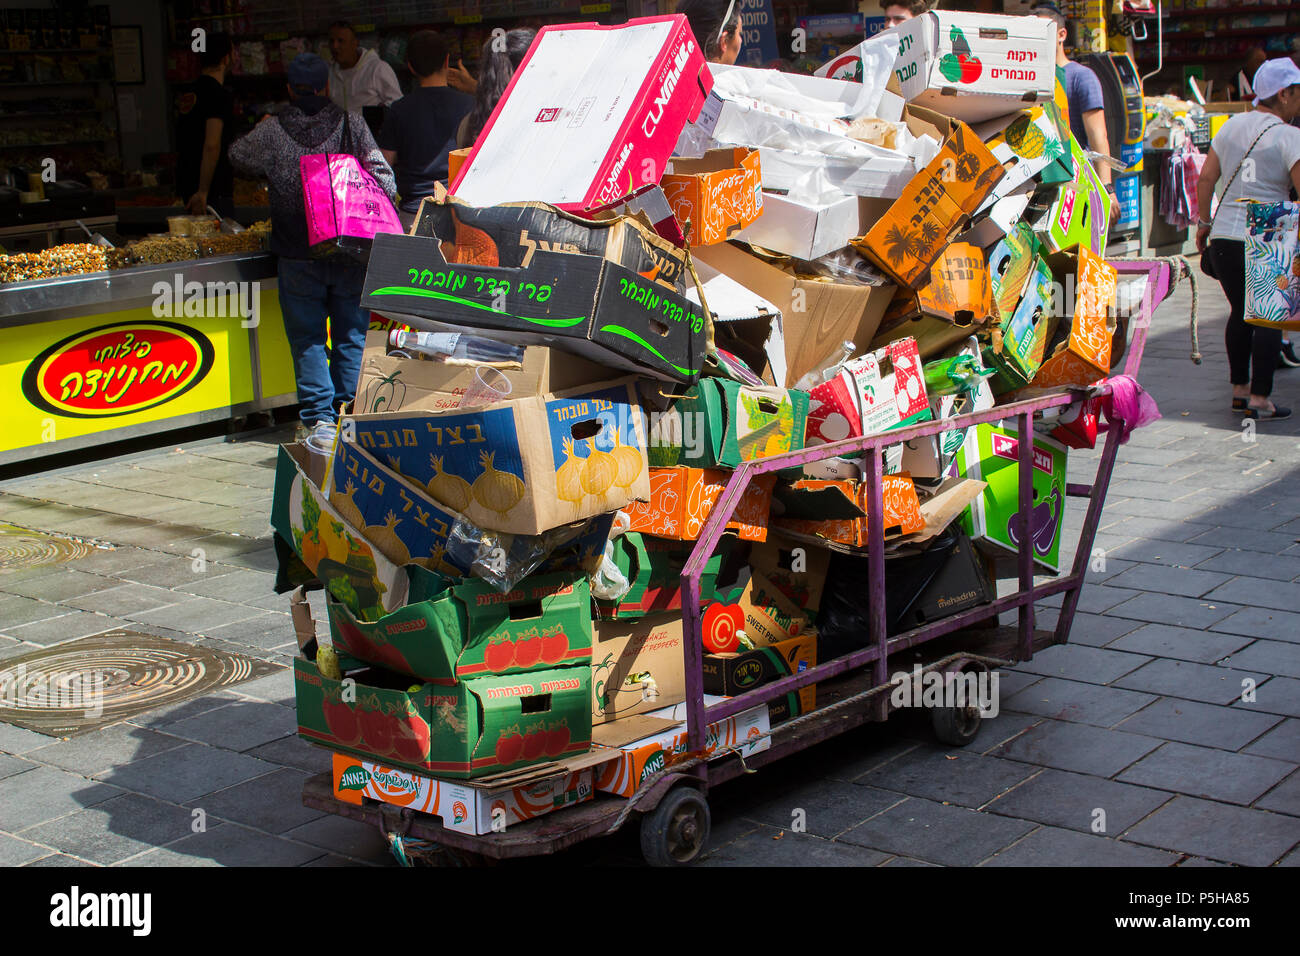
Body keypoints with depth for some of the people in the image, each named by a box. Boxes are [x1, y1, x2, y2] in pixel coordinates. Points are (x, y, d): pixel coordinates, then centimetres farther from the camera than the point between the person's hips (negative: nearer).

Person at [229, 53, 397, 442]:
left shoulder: (271, 131, -3)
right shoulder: (350, 123, -3)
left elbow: (237, 155, 17)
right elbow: (383, 180, -8)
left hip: (297, 253, -1)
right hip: (350, 250, 1)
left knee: (307, 338, 6)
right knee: (351, 333, 11)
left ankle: (318, 418, 4)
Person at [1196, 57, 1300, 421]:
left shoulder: (1232, 126, 10)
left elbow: (1205, 179, 12)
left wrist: (1204, 222, 21)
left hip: (1224, 236, 6)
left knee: (1241, 313, 18)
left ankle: (1239, 389, 23)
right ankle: (1259, 399, 0)